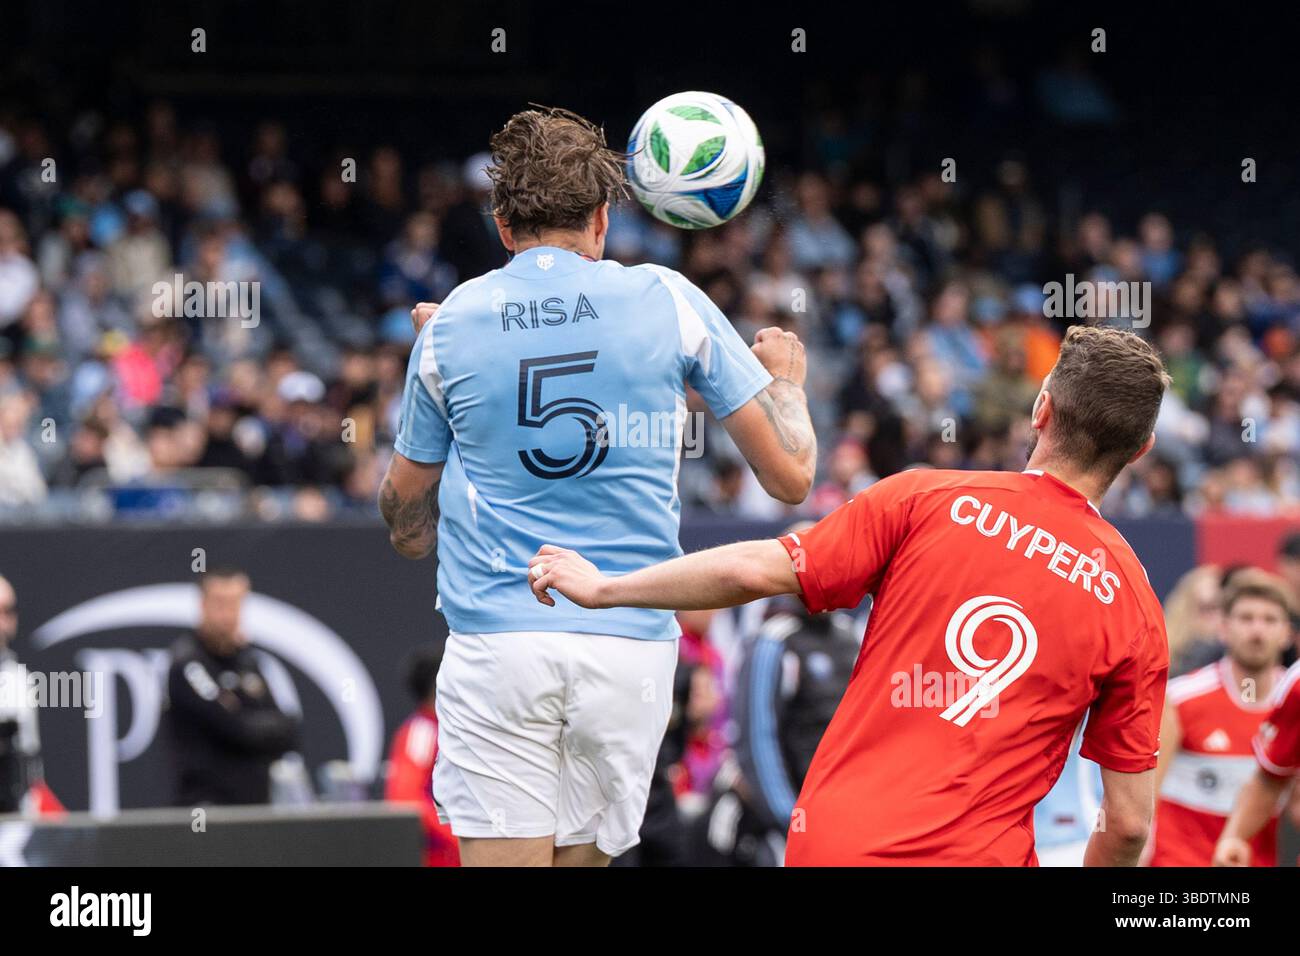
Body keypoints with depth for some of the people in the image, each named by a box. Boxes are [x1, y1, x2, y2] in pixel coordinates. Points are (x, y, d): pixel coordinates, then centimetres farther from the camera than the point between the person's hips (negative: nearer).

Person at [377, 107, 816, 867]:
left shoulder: (450, 326, 7)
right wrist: (786, 377, 27)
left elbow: (408, 531, 18)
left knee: (503, 853, -3)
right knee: (580, 854, 12)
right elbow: (790, 475, 5)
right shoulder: (666, 302, 4)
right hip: (631, 644, 1)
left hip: (495, 643, -1)